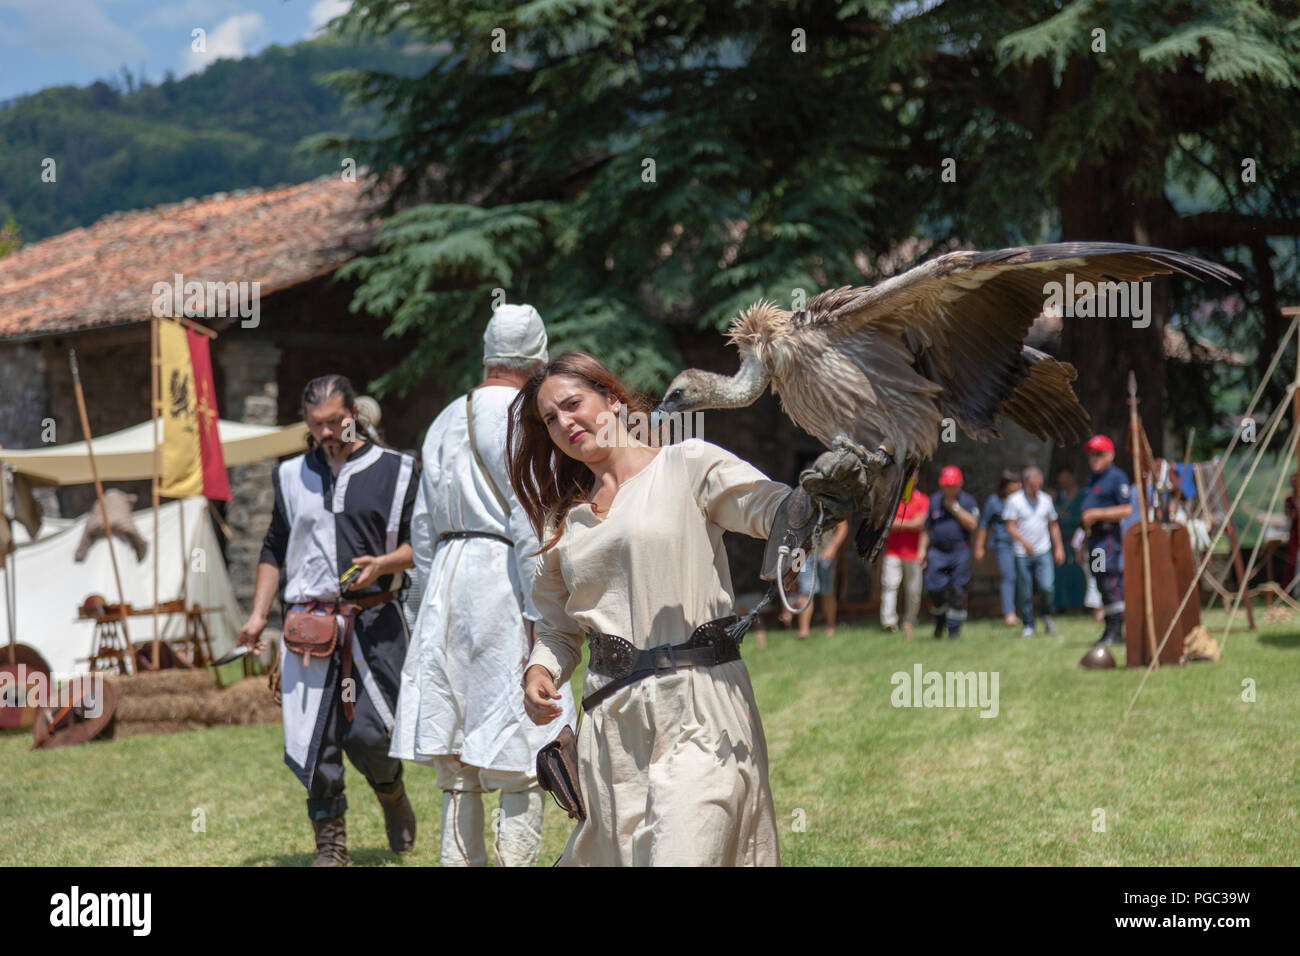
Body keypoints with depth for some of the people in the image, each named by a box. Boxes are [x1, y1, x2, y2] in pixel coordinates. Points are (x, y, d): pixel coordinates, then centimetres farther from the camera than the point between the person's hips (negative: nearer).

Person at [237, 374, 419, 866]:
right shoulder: (292, 476, 15)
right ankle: (330, 839, 10)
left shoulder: (395, 470, 6)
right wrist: (258, 614, 13)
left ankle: (392, 792, 24)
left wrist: (384, 563, -14)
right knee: (311, 739, -4)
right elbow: (274, 550, 22)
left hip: (374, 622, -2)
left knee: (367, 733, -9)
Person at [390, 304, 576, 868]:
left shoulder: (446, 420, 15)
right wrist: (539, 613, -12)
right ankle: (516, 855, -10)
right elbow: (528, 524, -13)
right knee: (523, 759, -5)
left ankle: (459, 857, 10)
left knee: (457, 765, 9)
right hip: (503, 578, -7)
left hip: (447, 575, 7)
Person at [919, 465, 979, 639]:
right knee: (934, 590, -8)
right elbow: (926, 528, 15)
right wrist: (922, 550, 6)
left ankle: (954, 628, 7)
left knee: (957, 592, -5)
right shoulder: (934, 501, 10)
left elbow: (972, 524, -10)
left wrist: (955, 507, -10)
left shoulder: (968, 501, 4)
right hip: (937, 552, 2)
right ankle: (940, 620, 20)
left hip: (960, 553, -2)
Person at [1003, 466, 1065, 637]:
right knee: (1025, 592, 1)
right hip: (1022, 554, -2)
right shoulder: (1015, 500, -3)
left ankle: (1047, 615, 14)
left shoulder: (1046, 499, 9)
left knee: (1046, 587, -12)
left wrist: (1059, 548, 12)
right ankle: (1028, 626, 13)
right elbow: (1010, 527, -8)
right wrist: (1024, 542, -21)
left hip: (1043, 552, 2)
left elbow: (1053, 525, 17)